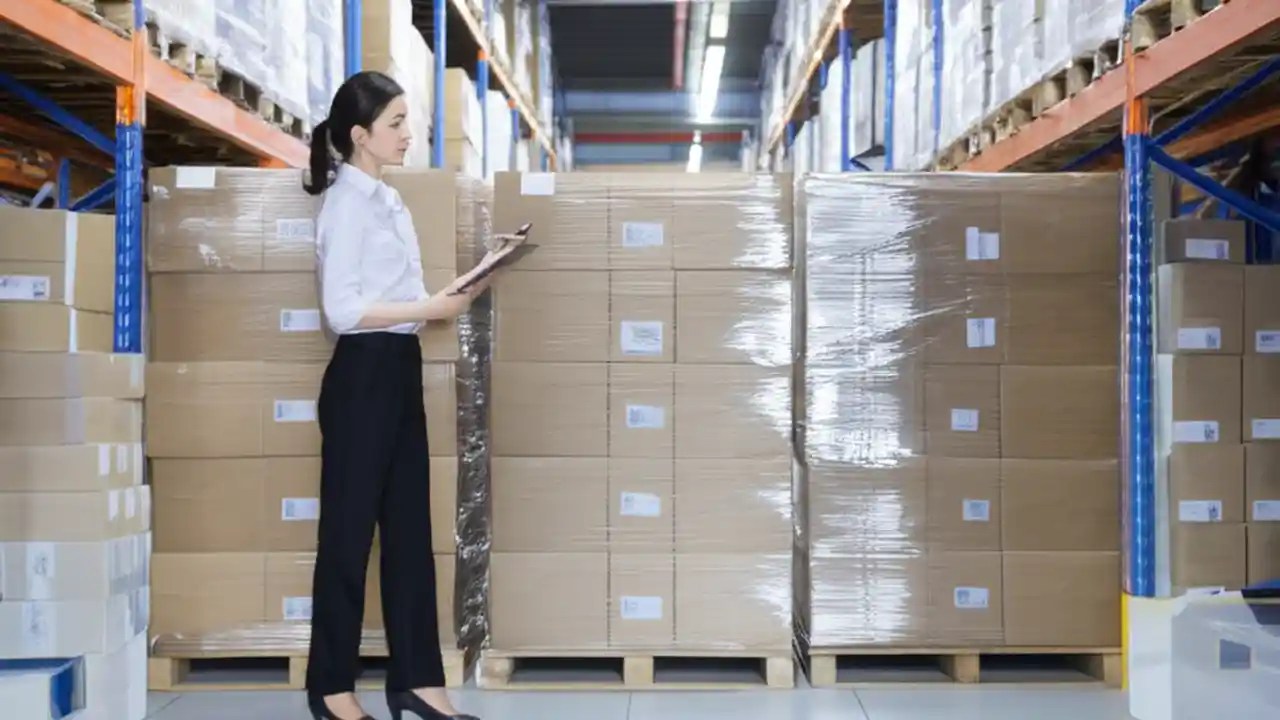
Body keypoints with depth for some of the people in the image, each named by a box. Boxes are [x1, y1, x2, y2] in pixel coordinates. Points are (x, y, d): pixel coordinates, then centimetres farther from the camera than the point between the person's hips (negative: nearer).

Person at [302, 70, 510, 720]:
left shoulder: (387, 201, 16)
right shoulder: (348, 202, -11)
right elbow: (342, 310, -19)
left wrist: (463, 289, 4)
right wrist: (431, 309, -18)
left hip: (399, 372, 9)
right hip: (362, 375, -9)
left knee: (409, 528, 10)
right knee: (350, 531, 1)